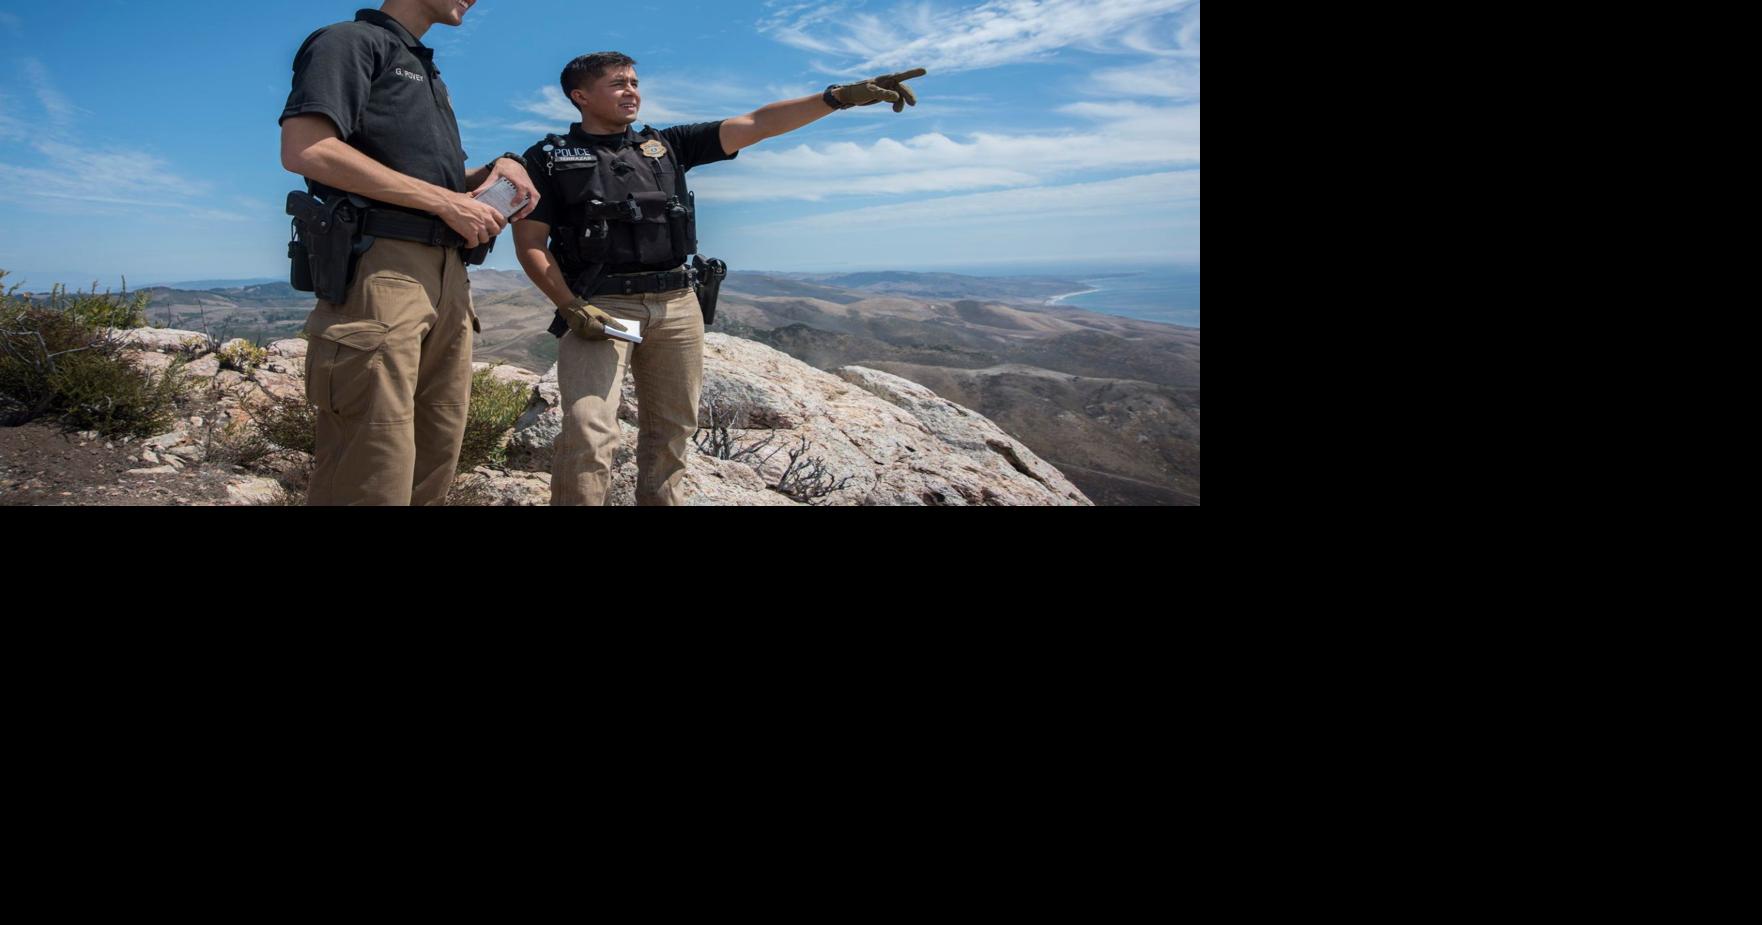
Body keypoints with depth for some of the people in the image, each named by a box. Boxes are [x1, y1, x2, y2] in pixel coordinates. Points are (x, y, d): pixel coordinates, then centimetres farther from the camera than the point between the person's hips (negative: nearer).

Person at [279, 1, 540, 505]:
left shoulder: (427, 71, 26)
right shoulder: (352, 41, 1)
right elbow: (304, 149, -15)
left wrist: (500, 166, 9)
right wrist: (445, 202, -13)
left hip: (447, 277, 9)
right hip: (379, 273, -9)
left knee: (435, 468, 10)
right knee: (373, 478, -11)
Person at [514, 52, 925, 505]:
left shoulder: (666, 145, 13)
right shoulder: (548, 159, 4)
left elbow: (754, 126, 7)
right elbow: (530, 245, 0)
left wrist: (841, 95, -1)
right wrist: (571, 307, -16)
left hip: (676, 304, 5)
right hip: (598, 306, -4)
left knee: (671, 434, 11)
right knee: (588, 437, -18)